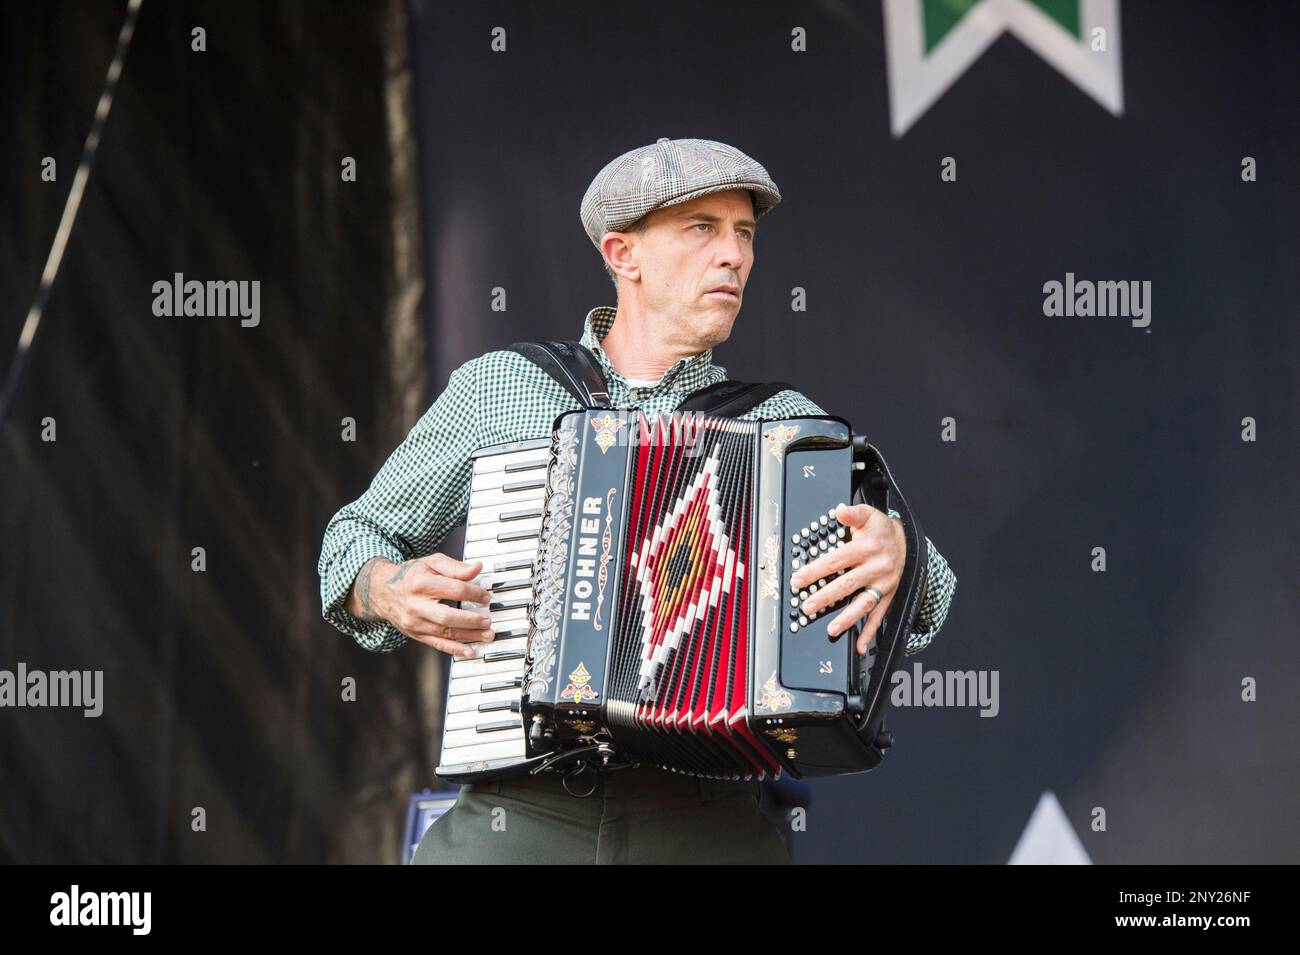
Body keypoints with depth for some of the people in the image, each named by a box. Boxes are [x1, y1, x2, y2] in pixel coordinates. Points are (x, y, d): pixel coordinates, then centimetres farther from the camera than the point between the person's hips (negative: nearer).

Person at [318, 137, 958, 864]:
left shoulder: (783, 424, 13)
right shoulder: (494, 388, 13)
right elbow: (357, 536, 22)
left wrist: (896, 555, -18)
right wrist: (388, 590, 0)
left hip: (708, 825, 1)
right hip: (516, 820, -1)